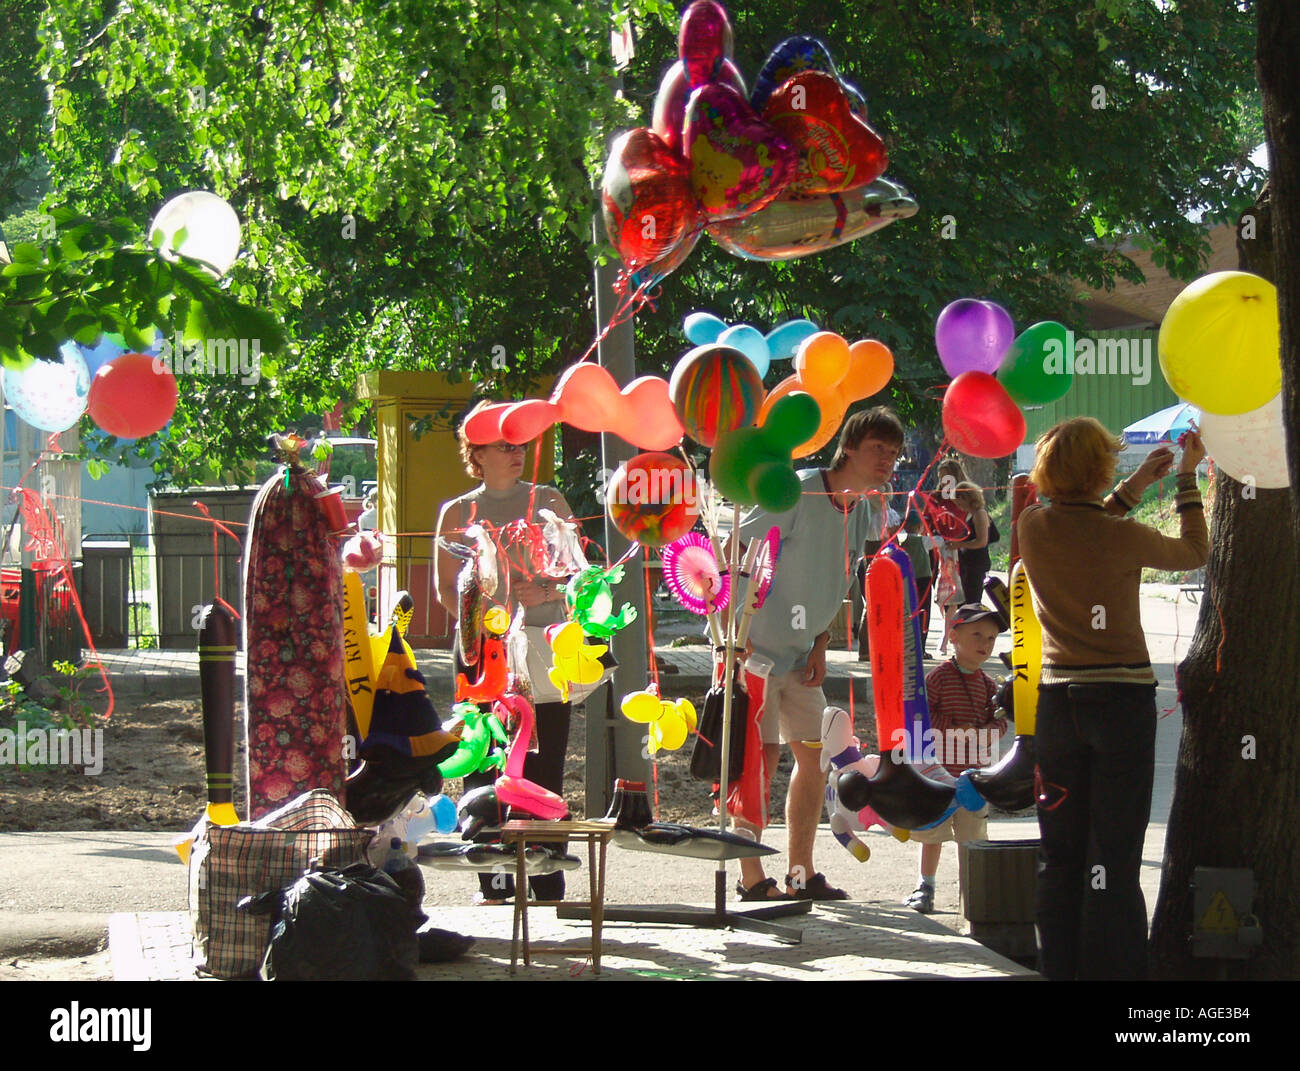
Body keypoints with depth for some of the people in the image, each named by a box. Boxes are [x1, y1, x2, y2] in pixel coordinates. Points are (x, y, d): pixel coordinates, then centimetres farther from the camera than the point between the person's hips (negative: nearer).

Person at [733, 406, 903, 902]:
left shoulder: (866, 511, 6)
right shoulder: (797, 492, -18)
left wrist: (820, 647, 7)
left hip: (801, 652, 8)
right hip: (756, 646, -8)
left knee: (815, 755, 8)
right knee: (763, 753, -9)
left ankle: (801, 874, 18)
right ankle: (751, 878, -1)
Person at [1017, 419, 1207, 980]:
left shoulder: (1032, 527, -1)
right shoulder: (1122, 538, -13)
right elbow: (1194, 552, 5)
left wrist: (1137, 484, 25)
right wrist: (1187, 477, 14)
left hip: (1058, 698, 4)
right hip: (1122, 699, -4)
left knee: (1060, 850, 10)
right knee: (1114, 853, -1)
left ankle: (1060, 968, 12)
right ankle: (1113, 969, -2)